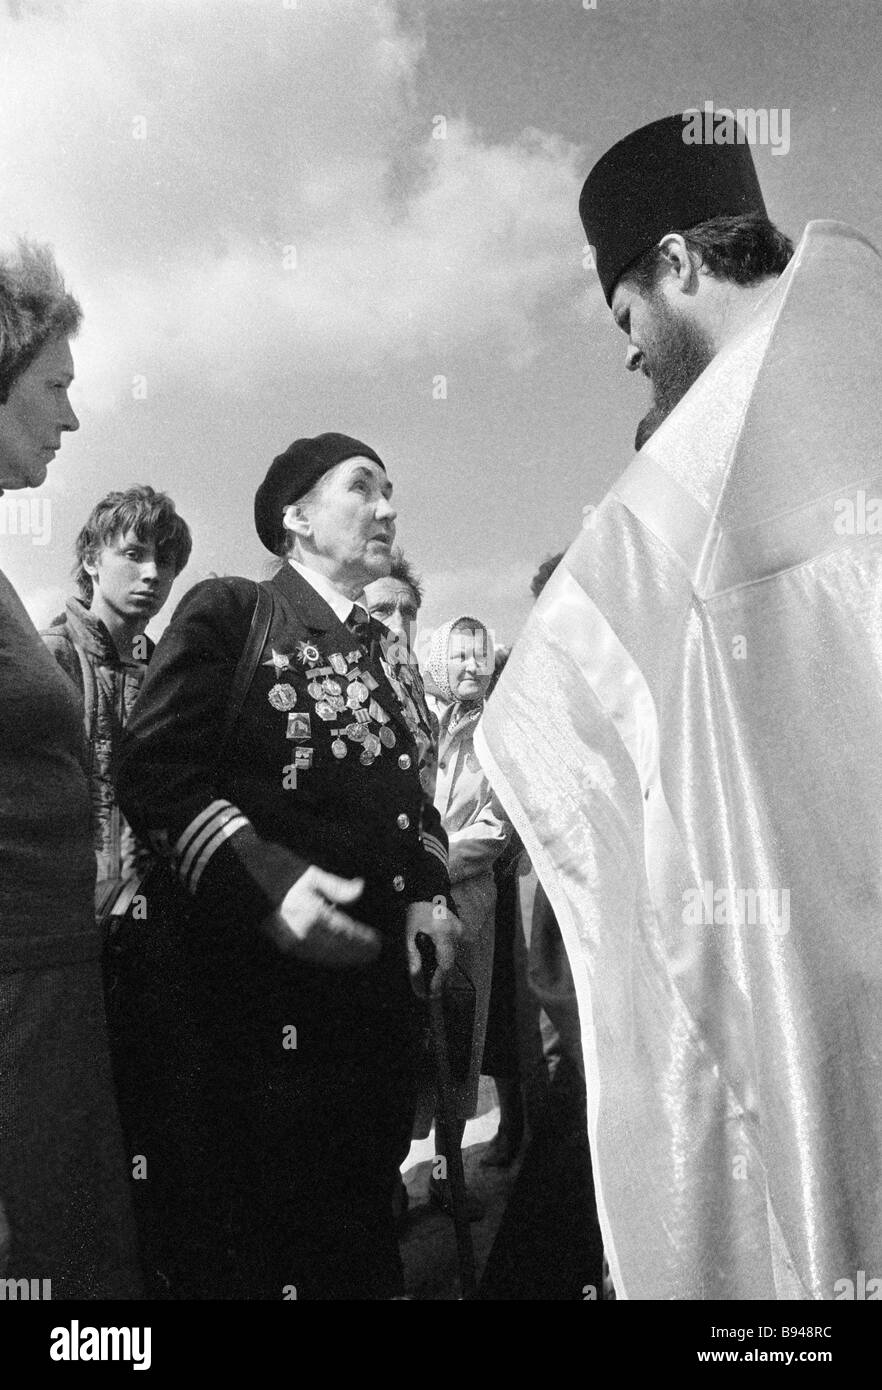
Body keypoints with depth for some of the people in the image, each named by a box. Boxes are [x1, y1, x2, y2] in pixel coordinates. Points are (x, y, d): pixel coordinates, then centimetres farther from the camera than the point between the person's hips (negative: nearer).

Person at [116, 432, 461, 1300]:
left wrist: (428, 894, 0)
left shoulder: (384, 648, 14)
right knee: (241, 1243, 5)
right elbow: (153, 770, -14)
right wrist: (265, 880, -24)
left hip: (377, 971, 6)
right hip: (253, 983, -6)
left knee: (360, 1235, 18)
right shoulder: (228, 612, -6)